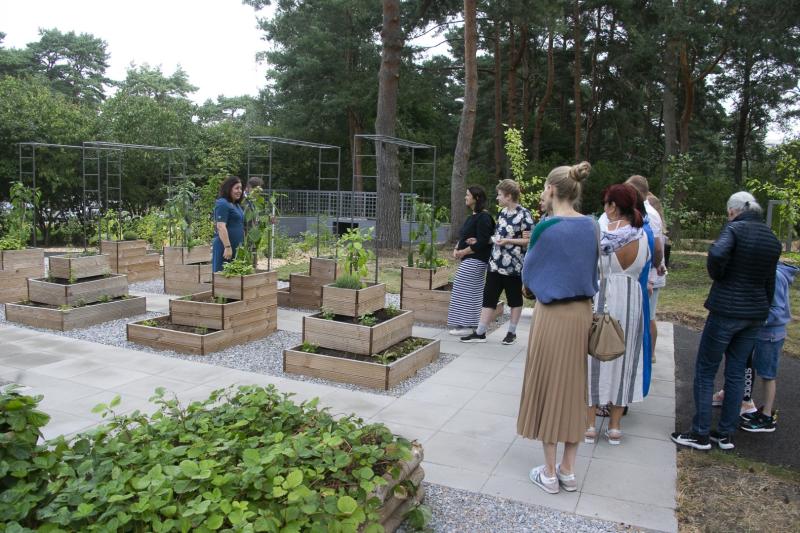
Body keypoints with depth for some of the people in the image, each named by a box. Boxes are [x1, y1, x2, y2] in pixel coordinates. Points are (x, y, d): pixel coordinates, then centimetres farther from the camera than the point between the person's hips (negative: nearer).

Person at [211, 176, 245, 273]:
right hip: (225, 247, -9)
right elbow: (221, 227, -19)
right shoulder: (222, 204, -11)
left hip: (236, 247, 9)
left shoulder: (237, 205, 18)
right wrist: (227, 247, -24)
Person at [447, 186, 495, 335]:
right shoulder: (472, 217, 15)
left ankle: (467, 326, 0)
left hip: (474, 260, -10)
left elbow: (482, 242, -21)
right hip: (468, 260, 10)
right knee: (471, 293, 12)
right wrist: (456, 249, 1)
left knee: (466, 292, -7)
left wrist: (463, 252, -14)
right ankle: (466, 324, 19)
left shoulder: (483, 217, -15)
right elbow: (463, 237, 20)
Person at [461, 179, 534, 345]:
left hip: (513, 265, -7)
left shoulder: (524, 214, -12)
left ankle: (512, 332, 21)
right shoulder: (503, 212, 10)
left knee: (515, 299, 9)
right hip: (496, 263, 7)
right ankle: (480, 333, 9)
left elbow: (529, 241, -13)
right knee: (489, 297, 6)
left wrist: (508, 241, -20)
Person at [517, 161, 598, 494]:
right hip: (582, 312, 6)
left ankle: (550, 474, 16)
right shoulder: (590, 226, 2)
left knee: (548, 387, 6)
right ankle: (568, 470, 24)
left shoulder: (546, 228, -15)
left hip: (553, 315, -6)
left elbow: (529, 273, -3)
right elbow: (591, 271, 13)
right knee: (573, 387, 14)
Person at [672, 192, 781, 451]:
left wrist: (717, 275, -12)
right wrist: (764, 309, 22)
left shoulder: (734, 229, -11)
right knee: (736, 373, 14)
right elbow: (769, 282, 15)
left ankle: (700, 434, 8)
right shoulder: (772, 238, 10)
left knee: (705, 371, 3)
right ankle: (726, 434, 21)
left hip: (726, 310, -7)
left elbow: (717, 253, -32)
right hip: (755, 314, 7)